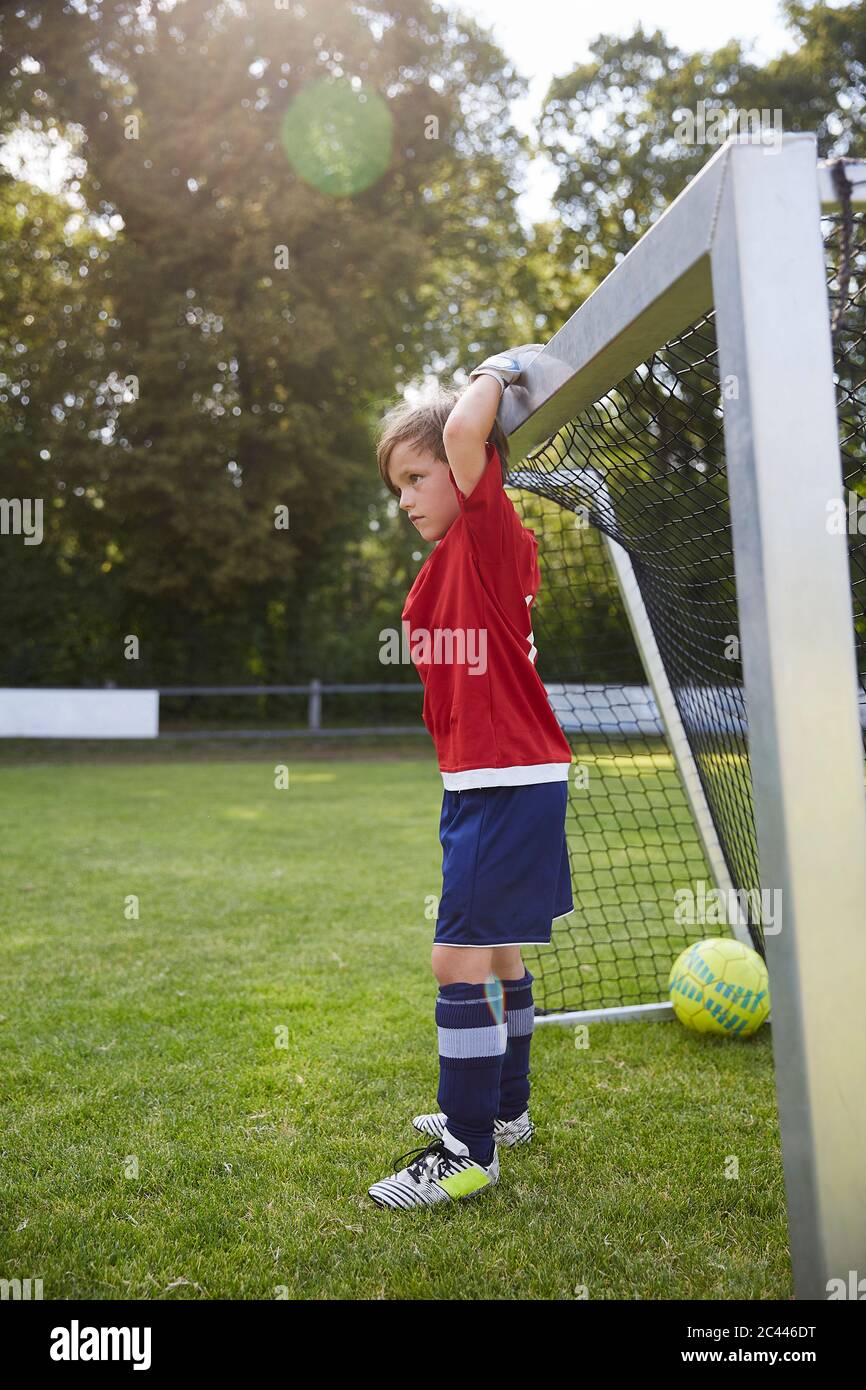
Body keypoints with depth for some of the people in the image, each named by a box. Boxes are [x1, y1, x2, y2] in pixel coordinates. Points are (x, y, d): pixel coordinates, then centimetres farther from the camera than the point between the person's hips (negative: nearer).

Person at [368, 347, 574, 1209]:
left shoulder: (491, 532, -12)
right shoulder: (448, 560, 14)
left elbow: (464, 431, -24)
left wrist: (498, 370, -10)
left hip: (509, 781, -10)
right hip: (479, 782, 10)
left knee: (459, 956, -9)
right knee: (495, 950, 20)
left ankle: (468, 1152, 3)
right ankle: (504, 1107, 36)